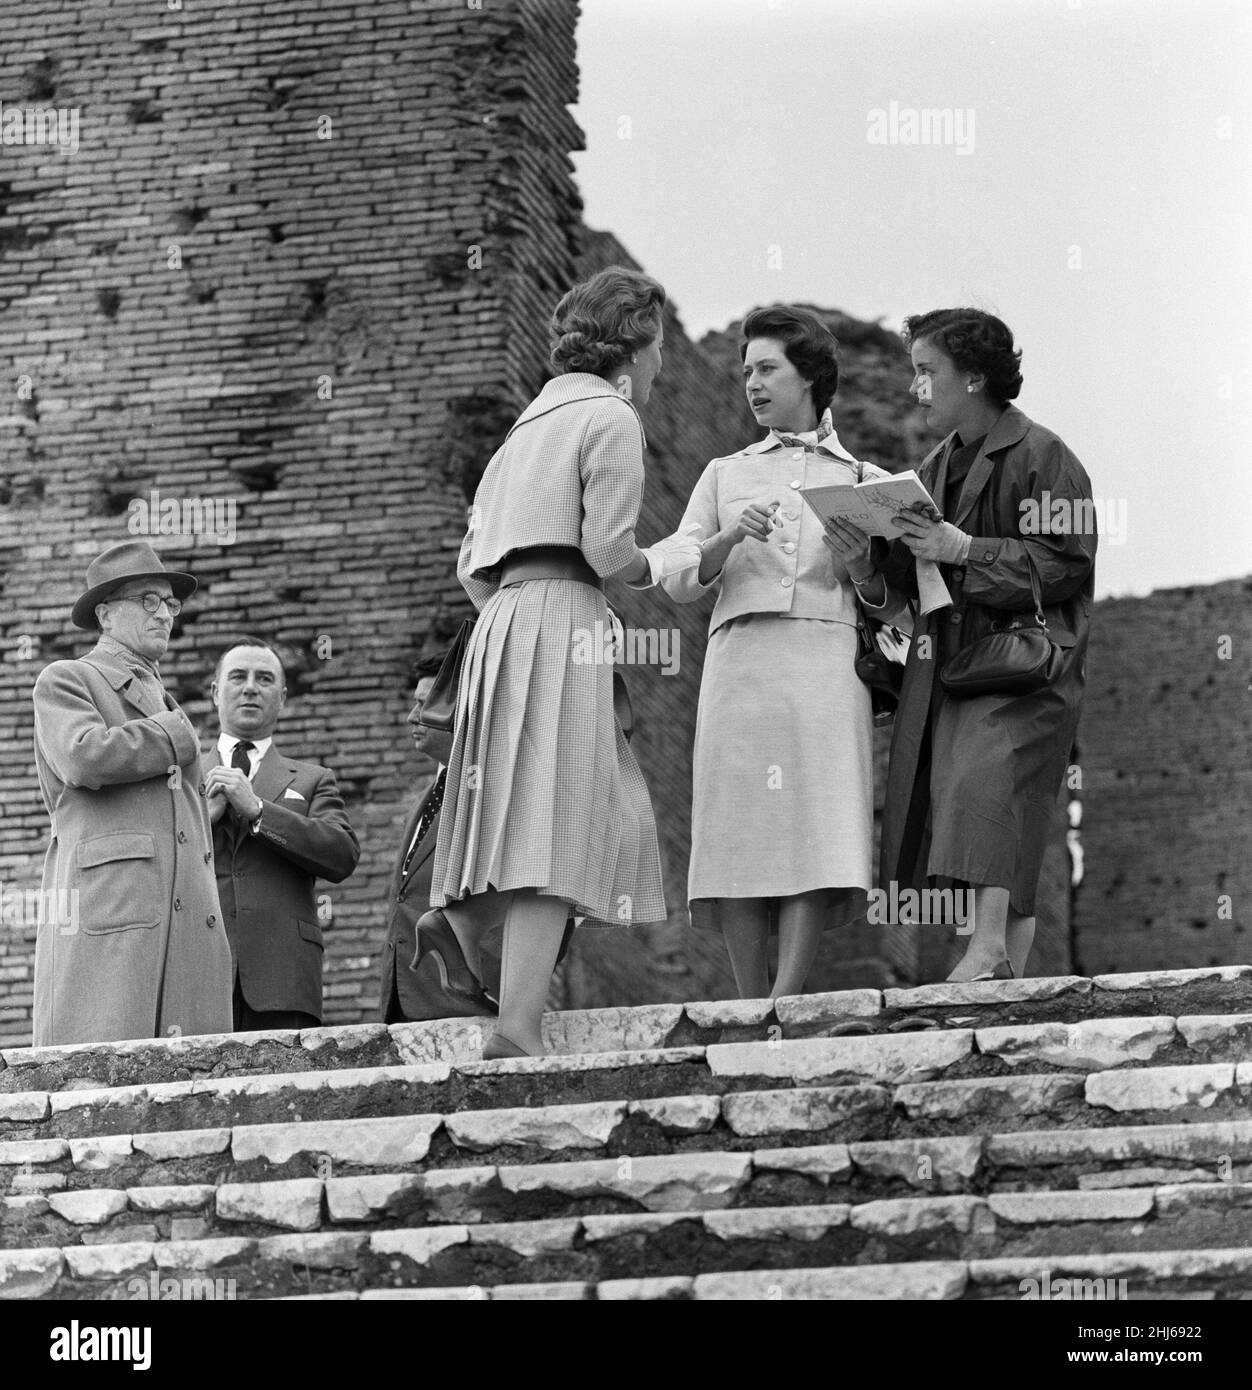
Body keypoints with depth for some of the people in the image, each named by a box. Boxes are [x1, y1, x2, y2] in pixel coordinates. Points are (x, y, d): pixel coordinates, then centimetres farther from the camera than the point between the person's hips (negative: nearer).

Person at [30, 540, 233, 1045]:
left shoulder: (165, 702, 32)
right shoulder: (64, 681, 8)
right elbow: (84, 758, -14)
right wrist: (176, 737, 1)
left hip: (188, 924, 7)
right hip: (104, 926, -7)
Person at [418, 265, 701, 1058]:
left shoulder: (534, 421, 24)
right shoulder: (611, 419, -2)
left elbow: (473, 565, 21)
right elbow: (607, 553, -11)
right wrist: (662, 563, 8)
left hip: (502, 622, 9)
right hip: (563, 617, -9)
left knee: (613, 807, 13)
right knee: (560, 823, -11)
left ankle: (462, 915, -2)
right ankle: (518, 1032, -17)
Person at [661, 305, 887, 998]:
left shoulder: (866, 480, 19)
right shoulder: (724, 473, 23)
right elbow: (679, 583, 13)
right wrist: (728, 538, -4)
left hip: (827, 653, -1)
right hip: (739, 654, 1)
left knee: (816, 830, -16)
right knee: (739, 835, -9)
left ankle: (786, 1002, -22)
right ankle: (751, 1010, -7)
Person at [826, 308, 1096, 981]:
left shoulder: (1040, 455, -4)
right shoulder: (934, 467, 19)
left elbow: (1064, 562, -13)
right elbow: (906, 585, 19)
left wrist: (965, 551, -17)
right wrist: (865, 565, -2)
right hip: (944, 654, 7)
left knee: (986, 773, -26)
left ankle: (991, 943, -31)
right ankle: (1008, 975, -1)